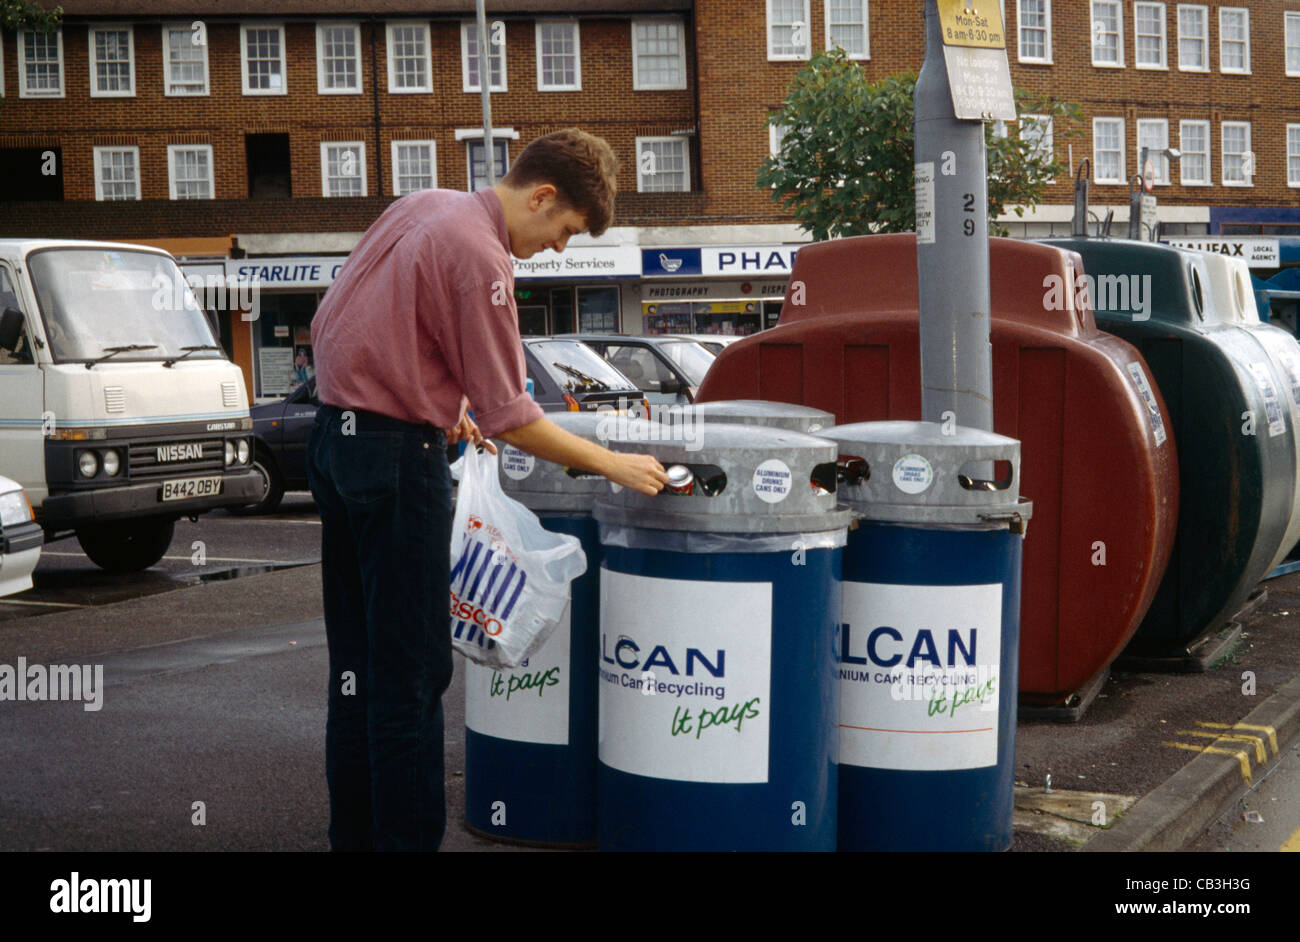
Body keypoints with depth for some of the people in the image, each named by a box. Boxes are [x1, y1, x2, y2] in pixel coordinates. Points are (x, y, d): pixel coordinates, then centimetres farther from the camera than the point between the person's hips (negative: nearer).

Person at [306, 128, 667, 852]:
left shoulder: (423, 207, 11)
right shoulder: (481, 257, -16)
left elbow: (333, 326, 19)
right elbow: (510, 419, -16)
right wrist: (614, 465, -9)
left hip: (337, 435, 10)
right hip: (397, 455, -10)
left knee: (358, 661, 15)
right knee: (411, 674, -3)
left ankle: (355, 834, 23)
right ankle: (408, 838, 1)